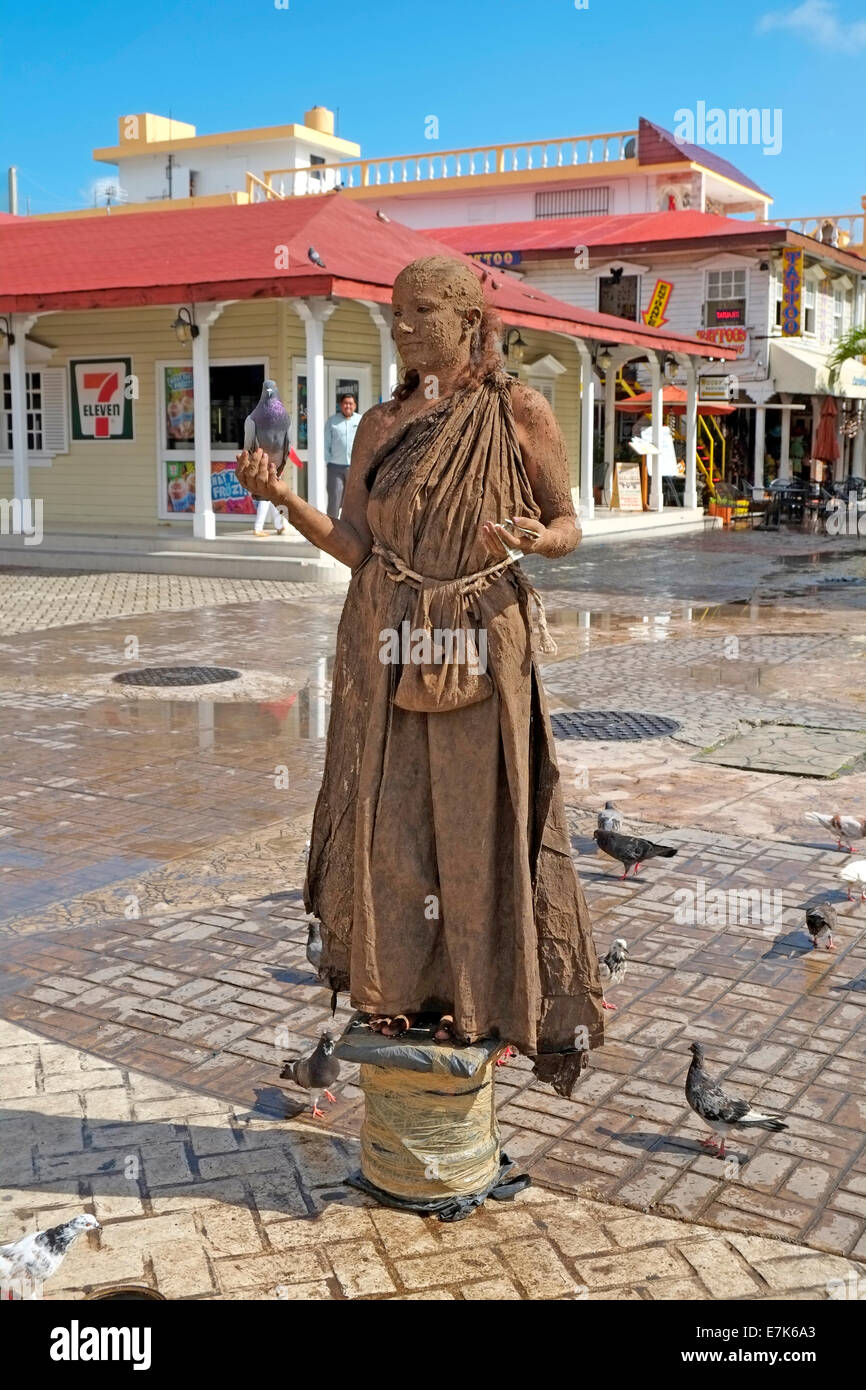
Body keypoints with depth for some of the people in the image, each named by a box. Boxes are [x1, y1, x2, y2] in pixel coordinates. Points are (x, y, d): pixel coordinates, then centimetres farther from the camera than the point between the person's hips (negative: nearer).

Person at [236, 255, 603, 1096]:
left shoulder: (521, 415, -1)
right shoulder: (380, 427, 7)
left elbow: (569, 529, 2)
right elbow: (354, 547, 3)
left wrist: (531, 540, -20)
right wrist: (282, 497, -11)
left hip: (482, 643, -3)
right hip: (385, 647, 3)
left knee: (483, 821, 4)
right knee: (387, 816, 6)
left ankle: (482, 996, 21)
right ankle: (398, 986, 23)